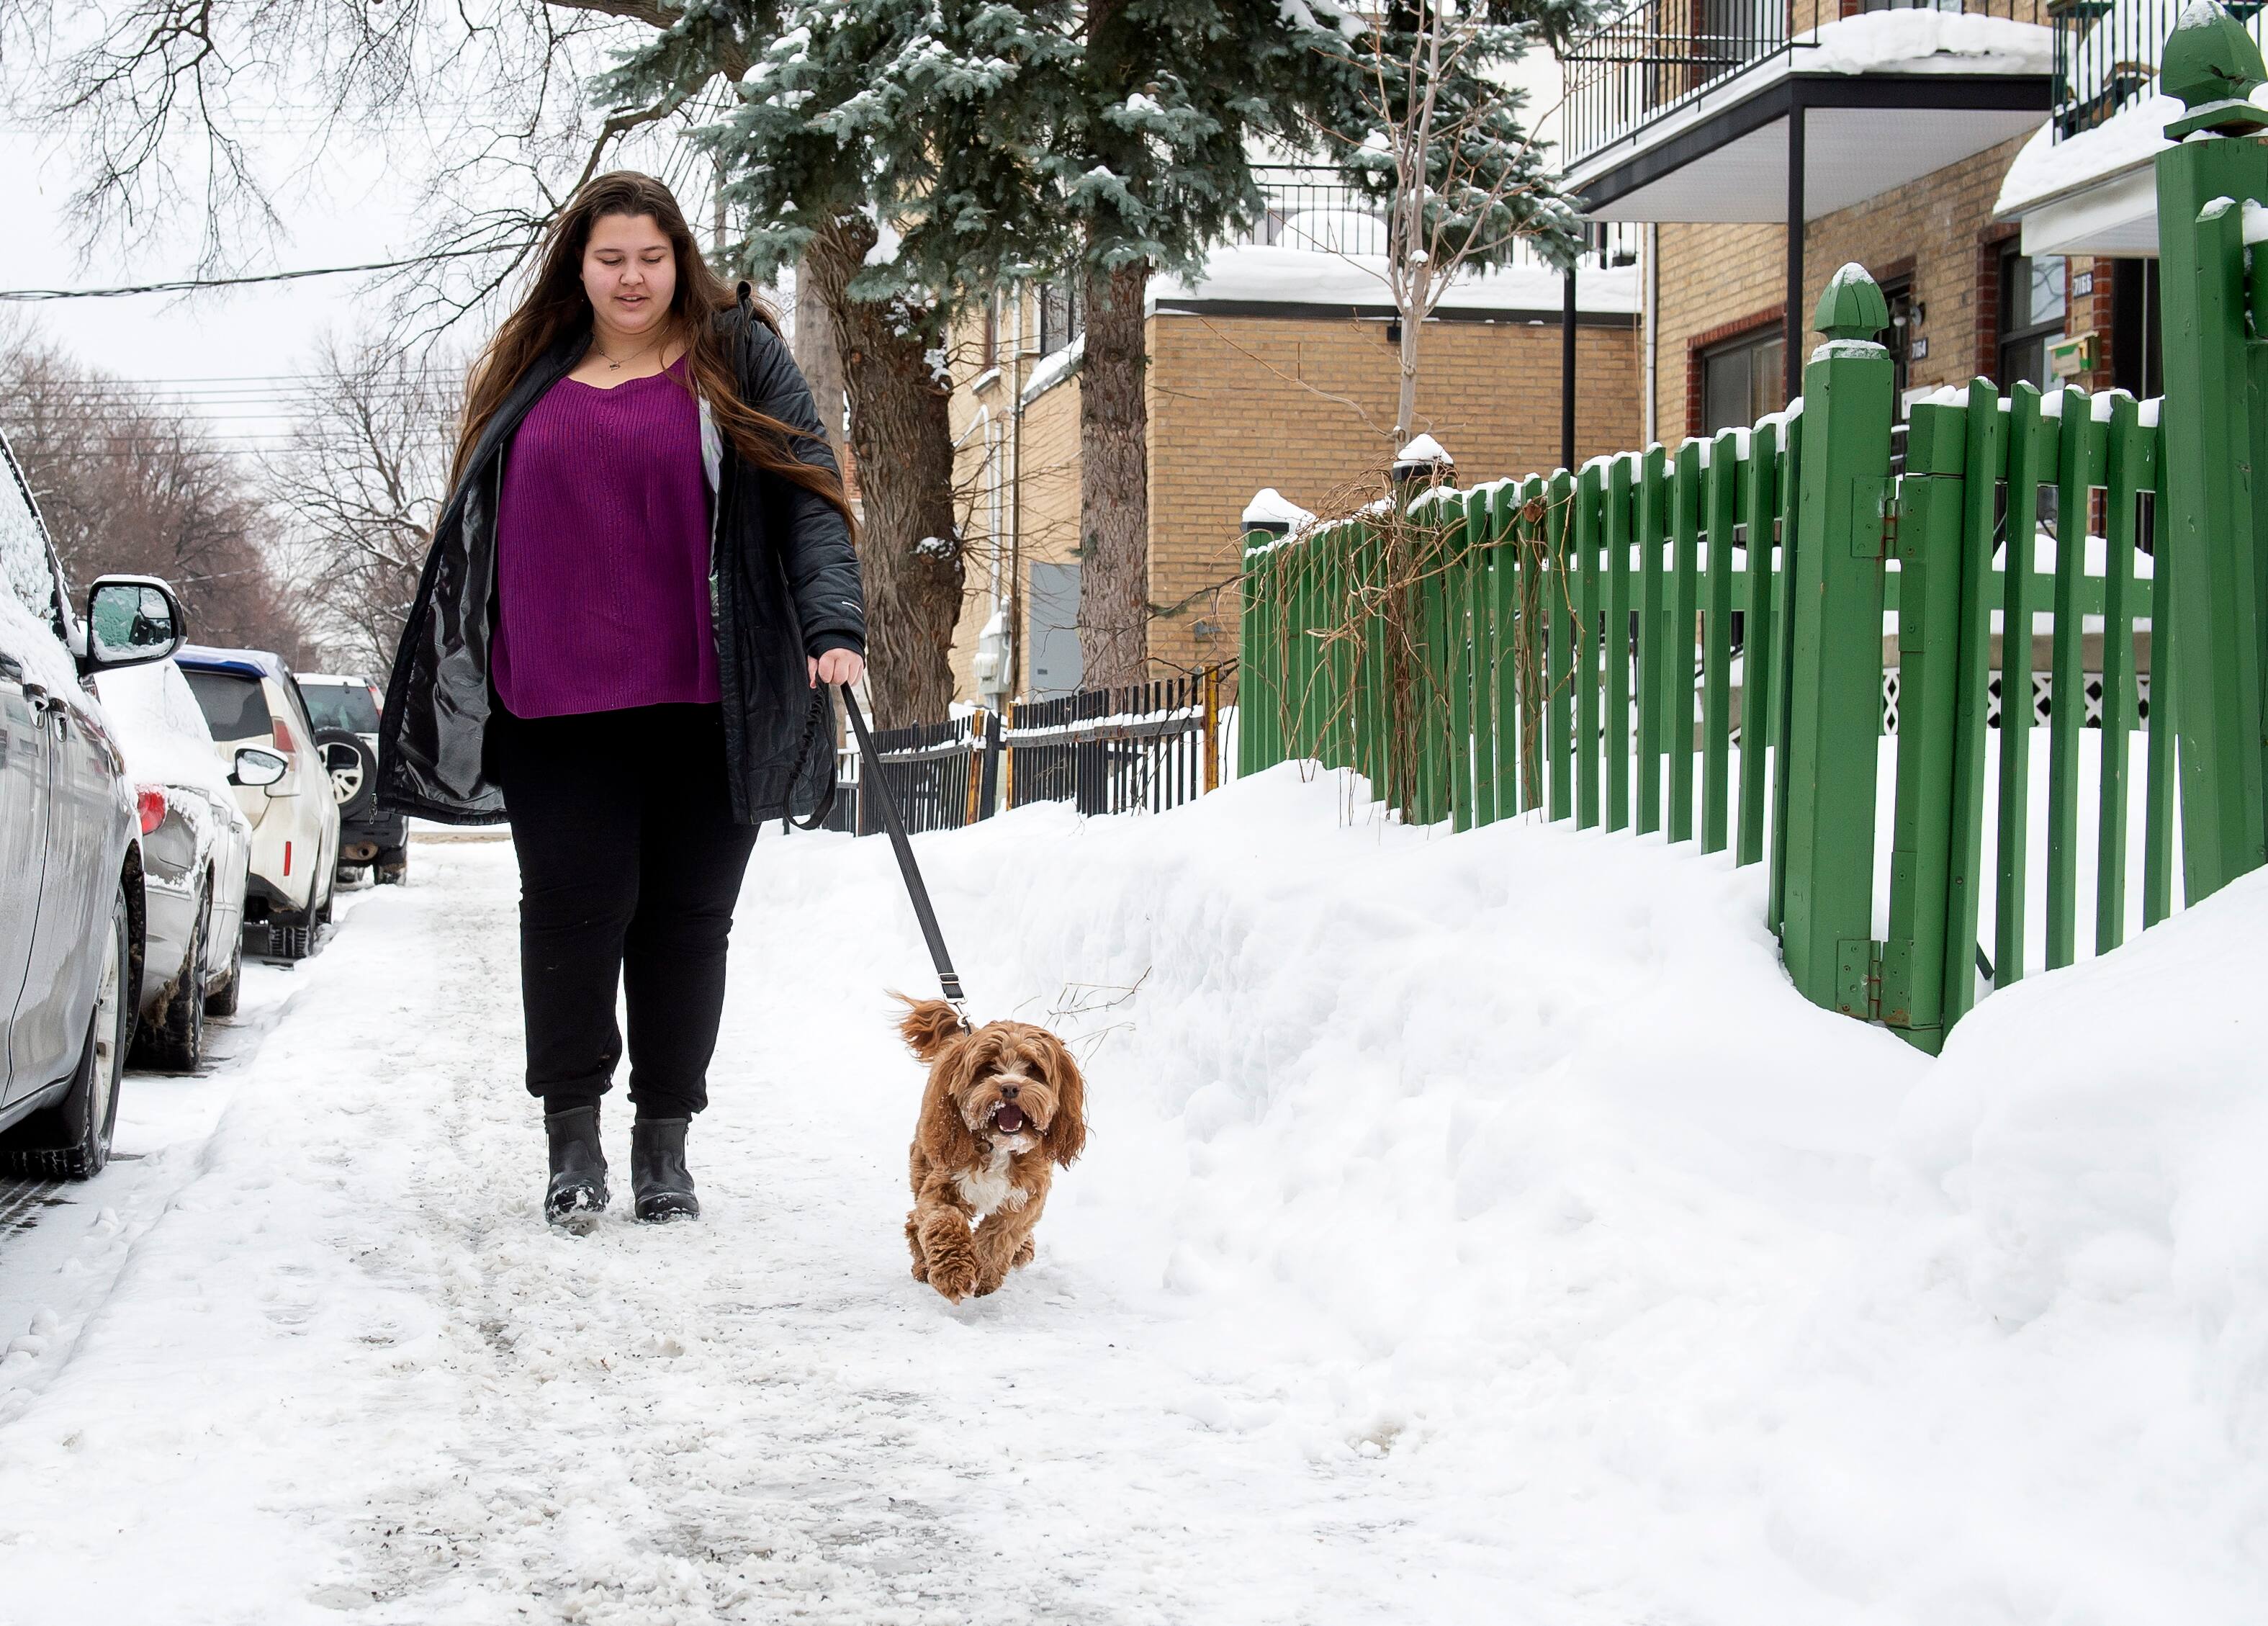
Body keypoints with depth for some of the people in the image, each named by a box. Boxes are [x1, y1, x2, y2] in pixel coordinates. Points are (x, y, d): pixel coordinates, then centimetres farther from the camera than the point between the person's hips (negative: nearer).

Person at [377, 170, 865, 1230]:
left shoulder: (738, 361, 7)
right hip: (557, 708, 2)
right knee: (572, 913, -2)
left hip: (703, 705, -1)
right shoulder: (527, 383, 15)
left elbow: (809, 495, -1)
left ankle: (666, 1143, 14)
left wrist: (833, 625, -15)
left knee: (685, 920, 4)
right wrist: (443, 685, 18)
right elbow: (473, 537, 21)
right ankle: (572, 1141, 9)